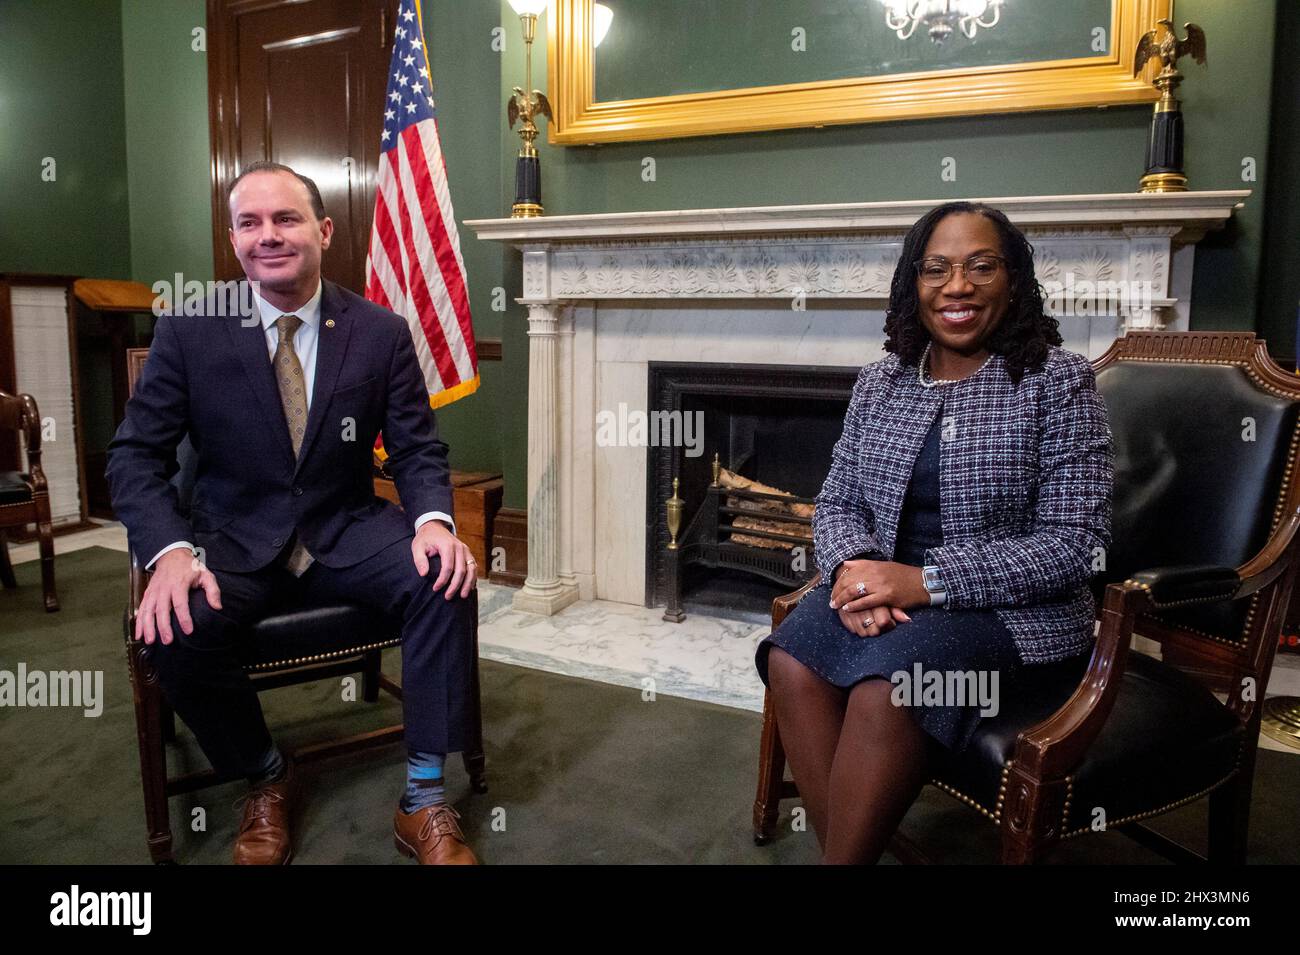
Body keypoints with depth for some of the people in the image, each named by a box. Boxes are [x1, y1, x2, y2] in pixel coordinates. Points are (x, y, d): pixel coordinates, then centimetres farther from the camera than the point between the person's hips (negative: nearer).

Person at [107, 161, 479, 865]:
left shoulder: (381, 331, -2)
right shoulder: (187, 331, -3)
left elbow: (417, 449, 0)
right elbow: (134, 455, -3)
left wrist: (433, 520, -23)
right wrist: (170, 551, -22)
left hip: (347, 532, 1)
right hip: (235, 541, 0)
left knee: (443, 580, -28)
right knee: (174, 629, -30)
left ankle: (424, 801, -13)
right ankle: (265, 780, 2)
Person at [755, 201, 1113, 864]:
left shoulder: (1059, 380, -5)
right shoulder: (880, 382, 9)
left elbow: (1073, 543, -11)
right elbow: (837, 503, 10)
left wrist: (926, 581, -20)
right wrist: (854, 568, -14)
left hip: (1012, 607, -4)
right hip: (883, 588, 4)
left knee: (886, 681, -32)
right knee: (792, 659, -25)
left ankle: (844, 856, -13)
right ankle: (850, 849, -14)